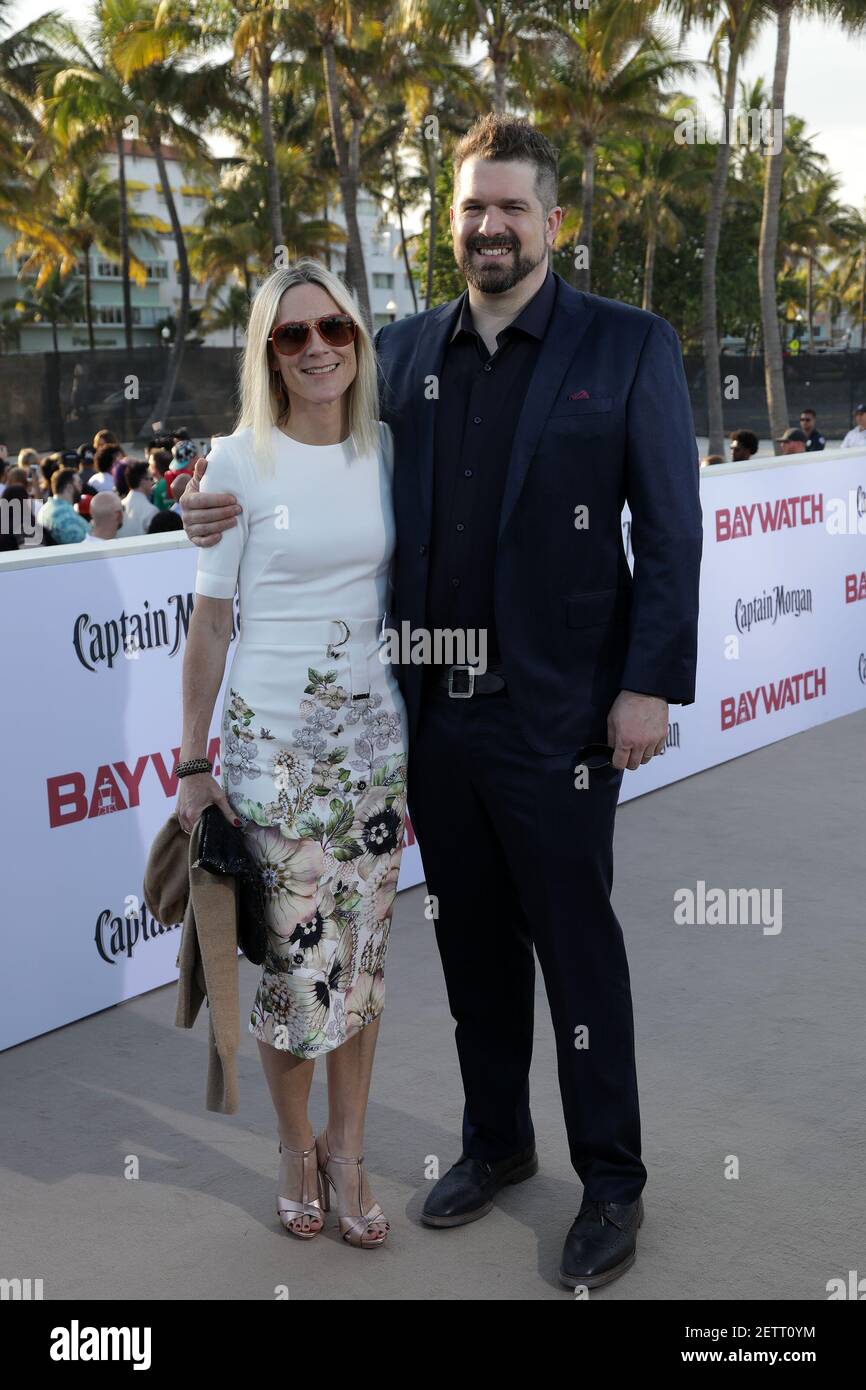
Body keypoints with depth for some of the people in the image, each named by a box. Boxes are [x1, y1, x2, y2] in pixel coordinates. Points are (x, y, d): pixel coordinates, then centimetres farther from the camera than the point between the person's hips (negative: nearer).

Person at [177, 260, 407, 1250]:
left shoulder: (387, 450, 4)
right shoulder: (241, 461, -7)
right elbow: (209, 621, -4)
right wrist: (192, 764, -3)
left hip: (374, 733, 4)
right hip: (271, 741, -4)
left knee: (362, 954, 10)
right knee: (295, 957, 2)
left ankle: (347, 1150, 27)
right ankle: (295, 1143, 26)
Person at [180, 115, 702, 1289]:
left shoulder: (628, 347, -5)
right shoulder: (404, 351, 7)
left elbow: (672, 531, -6)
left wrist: (652, 683, -12)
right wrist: (233, 509, -5)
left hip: (556, 717, -4)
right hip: (435, 713, 4)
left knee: (577, 949, 7)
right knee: (473, 943, 17)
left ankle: (612, 1182, 24)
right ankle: (496, 1141, 36)